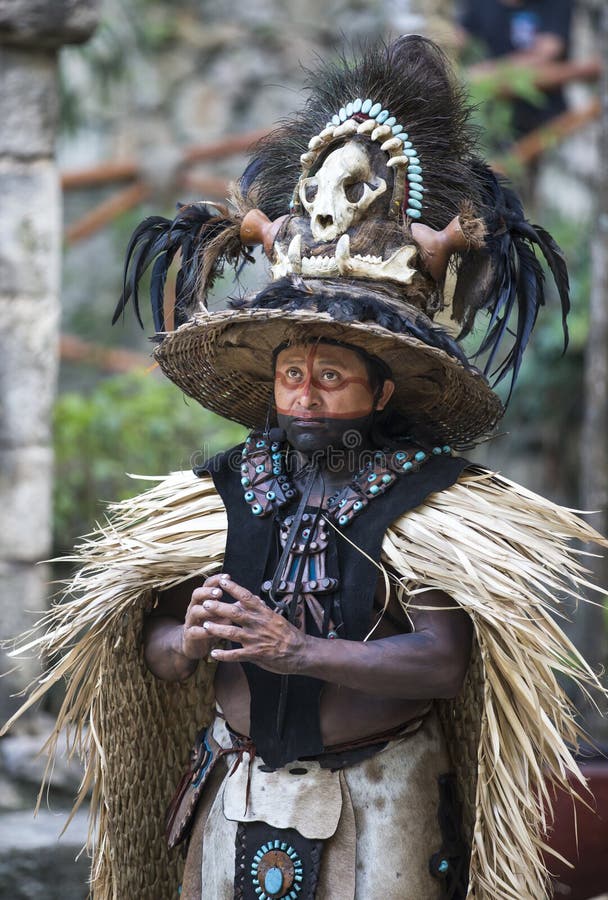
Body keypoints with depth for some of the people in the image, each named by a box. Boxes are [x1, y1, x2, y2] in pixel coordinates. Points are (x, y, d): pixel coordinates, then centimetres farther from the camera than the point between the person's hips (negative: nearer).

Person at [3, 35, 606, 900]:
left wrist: (298, 650, -26)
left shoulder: (430, 500, -9)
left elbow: (445, 663, -19)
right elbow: (152, 647, 4)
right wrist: (188, 639, -19)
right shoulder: (217, 494, 2)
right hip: (239, 793, 3)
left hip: (381, 800, -3)